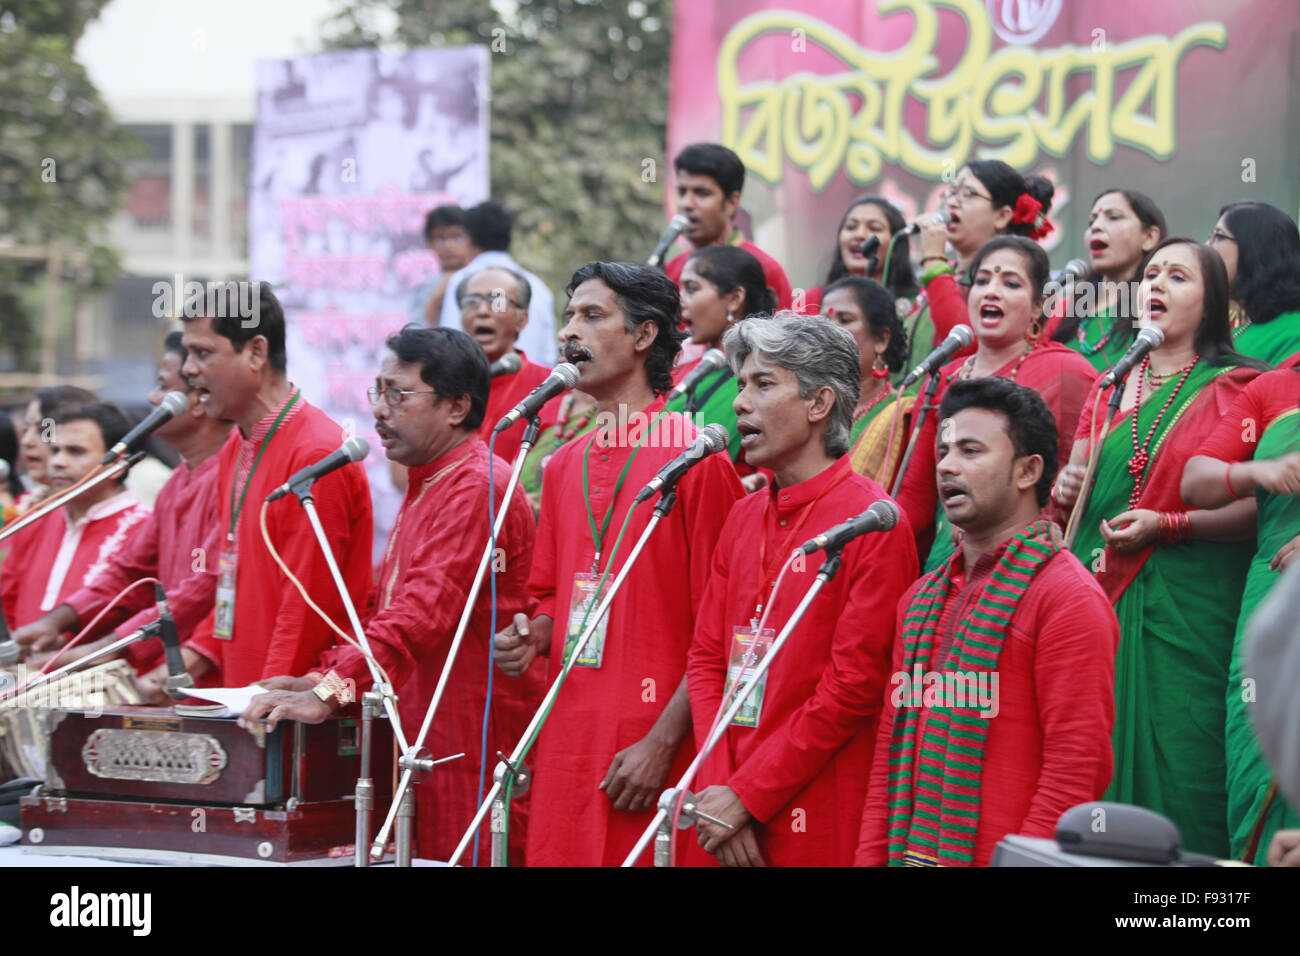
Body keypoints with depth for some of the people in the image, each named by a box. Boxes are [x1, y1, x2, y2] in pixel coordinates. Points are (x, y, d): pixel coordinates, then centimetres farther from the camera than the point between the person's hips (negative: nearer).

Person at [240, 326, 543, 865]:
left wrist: (332, 694, -32)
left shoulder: (478, 487, -14)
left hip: (478, 749, -10)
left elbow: (424, 611, -25)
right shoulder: (425, 488, 21)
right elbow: (385, 607, 26)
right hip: (425, 740, 10)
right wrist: (326, 675, 11)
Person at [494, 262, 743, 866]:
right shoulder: (564, 465, 15)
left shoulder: (695, 459, -7)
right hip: (565, 736, 6)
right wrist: (535, 634, 3)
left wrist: (663, 742, -16)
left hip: (651, 745, -6)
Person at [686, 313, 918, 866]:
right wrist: (716, 790, -3)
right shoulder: (744, 518, 13)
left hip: (822, 821, -6)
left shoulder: (872, 521, -9)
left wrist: (746, 797, -13)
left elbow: (854, 686, -14)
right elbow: (707, 657, 11)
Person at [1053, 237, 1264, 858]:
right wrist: (1064, 488, 0)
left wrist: (1166, 525, -16)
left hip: (1185, 608, -5)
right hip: (1098, 594, 5)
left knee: (1173, 760, -8)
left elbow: (1256, 505, -8)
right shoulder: (1111, 386, 18)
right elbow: (1073, 481, 23)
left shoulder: (1234, 387, 1)